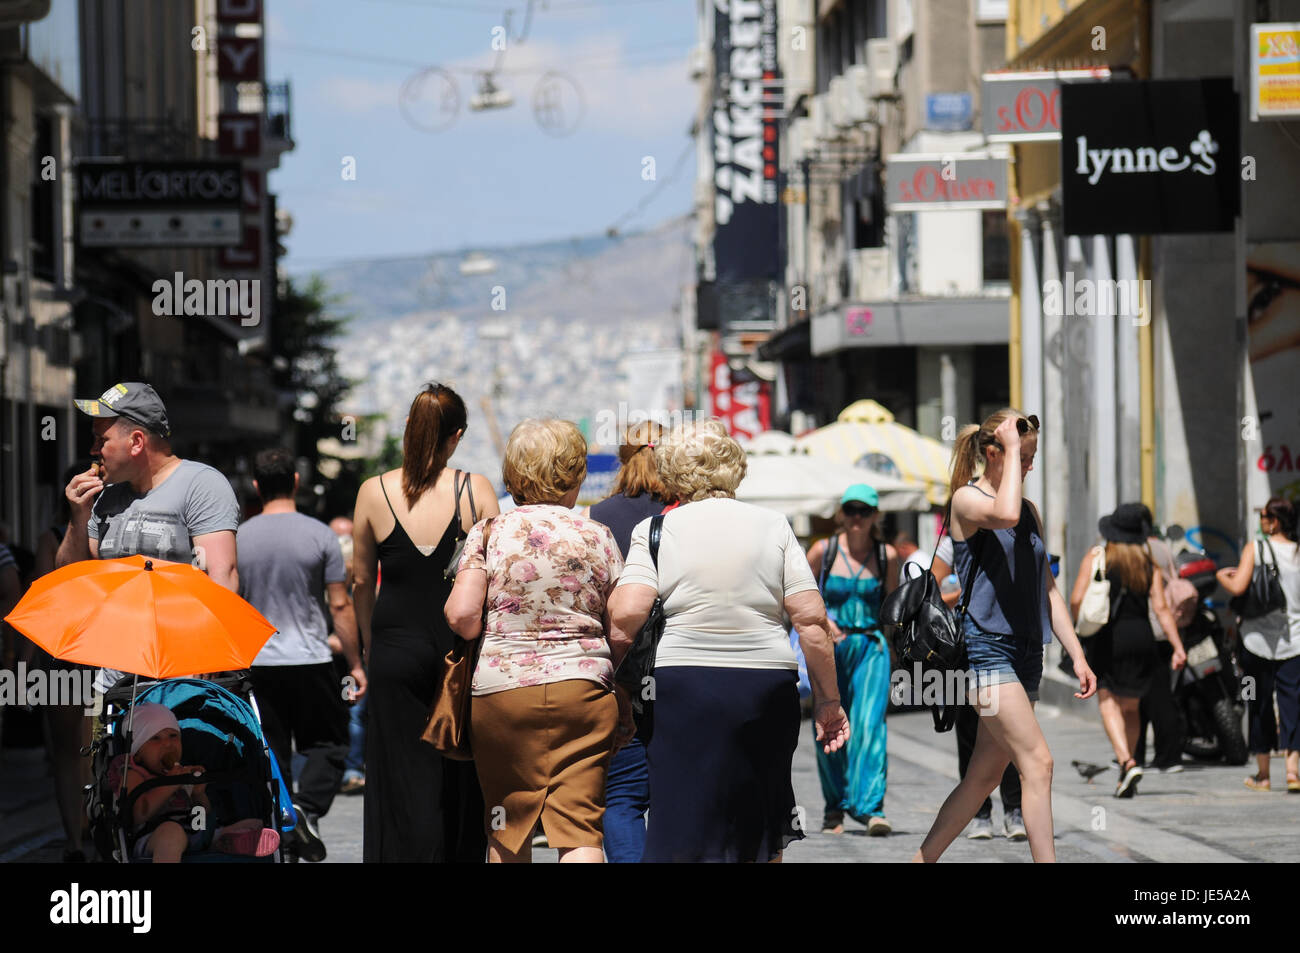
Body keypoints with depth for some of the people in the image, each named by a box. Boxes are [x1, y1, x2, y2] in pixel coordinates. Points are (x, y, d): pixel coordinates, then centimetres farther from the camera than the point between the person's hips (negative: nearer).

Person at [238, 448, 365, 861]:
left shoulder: (238, 539, 2)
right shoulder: (319, 535, -5)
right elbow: (339, 606, -4)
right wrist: (355, 664, 4)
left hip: (257, 664, 3)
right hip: (310, 660, -2)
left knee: (273, 753, 9)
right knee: (327, 743, 7)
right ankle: (307, 808, -15)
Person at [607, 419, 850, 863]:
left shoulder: (655, 530, 2)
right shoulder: (772, 526, 7)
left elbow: (625, 617, -11)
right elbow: (812, 619, 2)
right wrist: (828, 702, 8)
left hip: (682, 688, -2)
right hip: (768, 688, 2)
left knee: (682, 841, -3)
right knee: (760, 834, 16)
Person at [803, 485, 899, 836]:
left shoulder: (887, 556, 4)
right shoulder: (823, 551, 1)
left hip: (871, 648, 0)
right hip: (829, 648, 0)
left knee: (870, 722, -16)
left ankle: (871, 807, -22)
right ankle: (835, 806, 22)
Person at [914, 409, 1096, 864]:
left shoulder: (1030, 510, 17)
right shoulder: (966, 499, -5)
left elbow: (1047, 588, 19)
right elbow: (1004, 515, -29)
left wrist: (1077, 655, 13)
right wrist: (1011, 447, -18)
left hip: (1025, 653, 8)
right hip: (985, 648, -8)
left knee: (985, 774, 9)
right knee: (1037, 761, -17)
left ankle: (922, 860, 20)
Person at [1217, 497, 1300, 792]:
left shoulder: (1255, 549, -7)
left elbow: (1237, 587, -17)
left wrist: (1222, 576, 4)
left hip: (1259, 638, -2)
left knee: (1260, 704, 7)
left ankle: (1262, 773, 12)